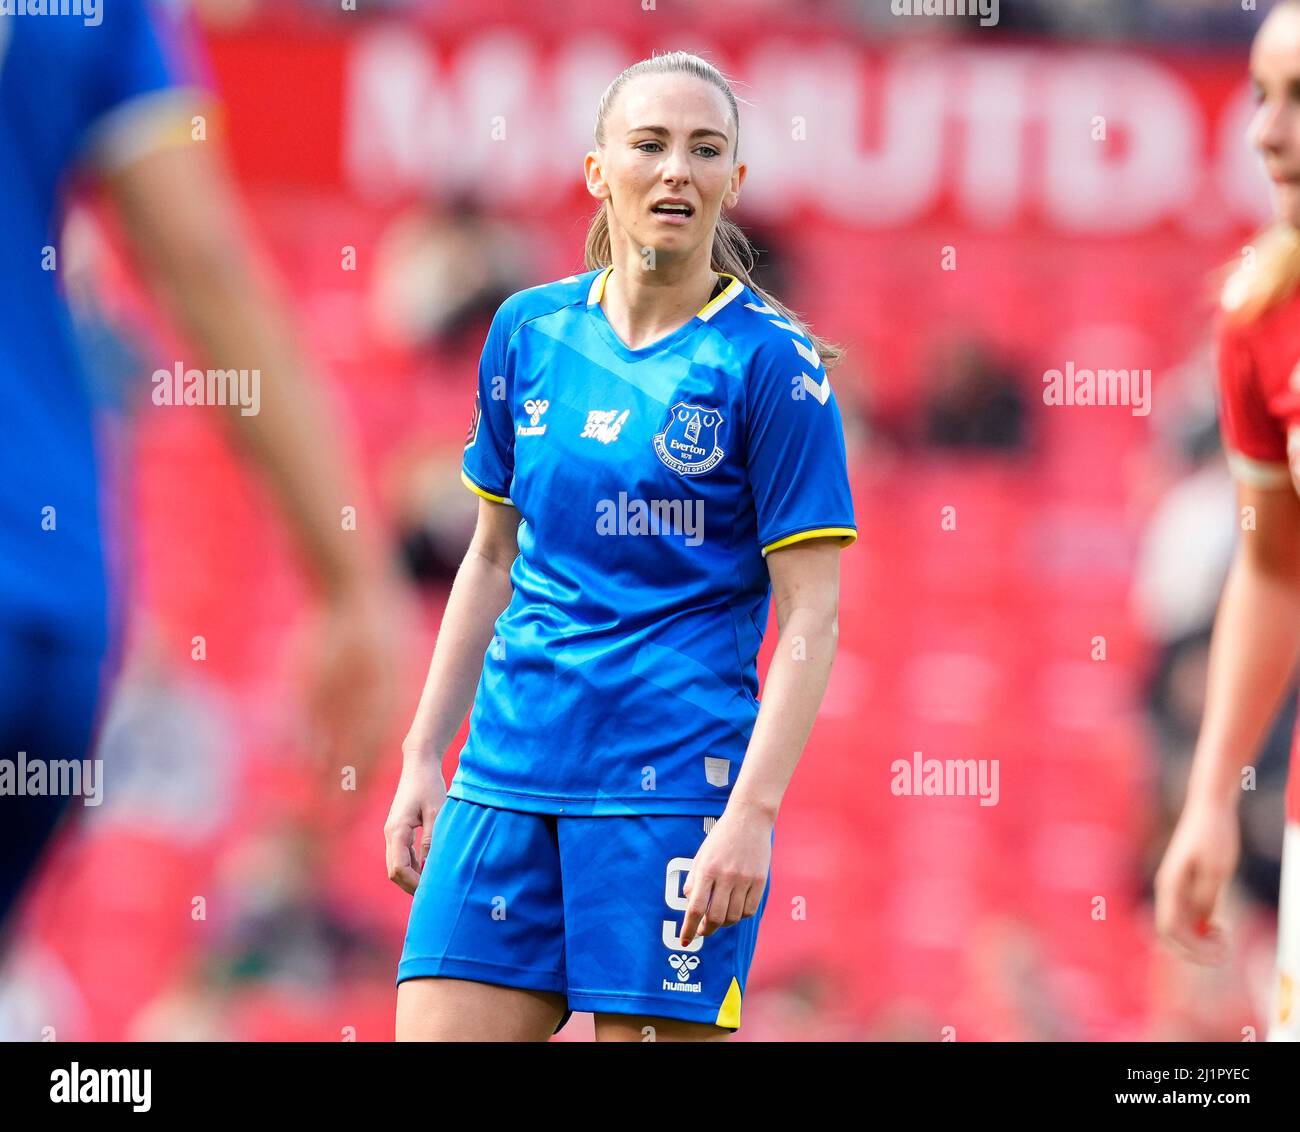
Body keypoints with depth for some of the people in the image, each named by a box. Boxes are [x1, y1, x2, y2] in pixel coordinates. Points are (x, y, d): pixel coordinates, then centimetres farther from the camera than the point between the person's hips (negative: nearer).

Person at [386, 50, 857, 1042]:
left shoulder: (771, 362, -5)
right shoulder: (531, 330, 10)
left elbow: (810, 618, -8)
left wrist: (753, 812, -17)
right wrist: (424, 758, 15)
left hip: (678, 782, -4)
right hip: (508, 772, 5)